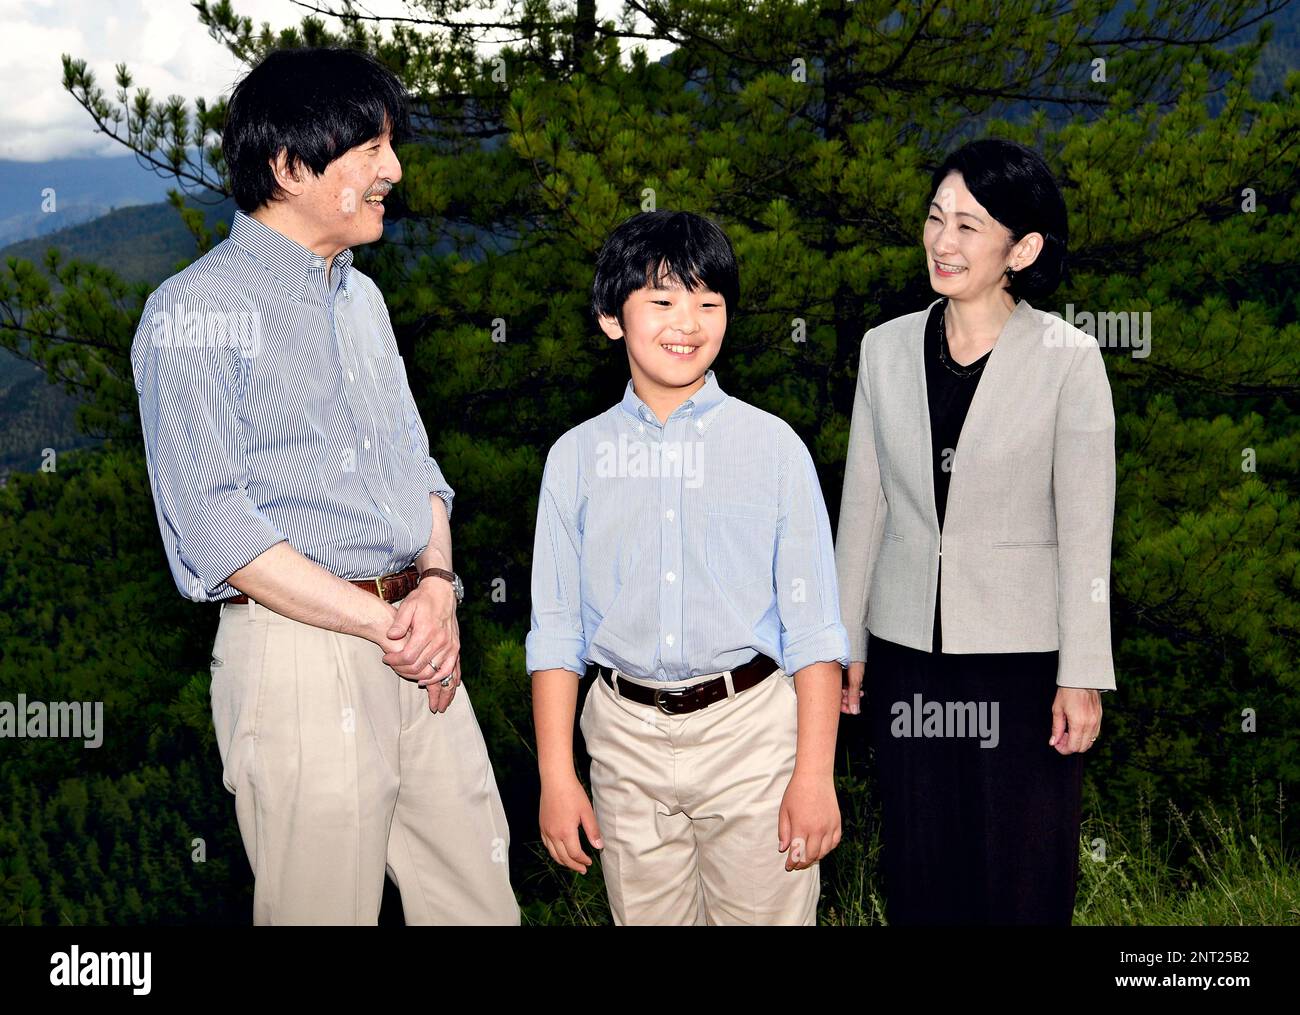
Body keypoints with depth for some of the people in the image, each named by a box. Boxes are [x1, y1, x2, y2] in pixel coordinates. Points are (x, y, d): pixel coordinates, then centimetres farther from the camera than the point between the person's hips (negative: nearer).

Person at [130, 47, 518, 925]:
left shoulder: (362, 299, 17)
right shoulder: (198, 312, -8)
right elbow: (216, 528, -15)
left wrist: (436, 588, -3)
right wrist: (385, 625, -16)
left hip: (421, 645, 7)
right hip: (301, 650, -7)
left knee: (482, 902, 12)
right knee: (324, 911, 4)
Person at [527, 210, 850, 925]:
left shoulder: (772, 446, 0)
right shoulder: (578, 456, 4)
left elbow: (812, 625, -2)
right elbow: (555, 626, 5)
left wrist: (814, 774, -7)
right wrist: (555, 775, 1)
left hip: (752, 729, -1)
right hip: (627, 736, 2)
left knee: (766, 914, 5)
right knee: (646, 917, 11)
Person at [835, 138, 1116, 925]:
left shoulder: (1068, 358, -8)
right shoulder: (888, 348, 2)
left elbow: (1085, 531, -7)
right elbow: (863, 507, 8)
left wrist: (1082, 677, -9)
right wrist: (845, 642, 9)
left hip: (1022, 654, -3)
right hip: (908, 652, 3)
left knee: (1023, 877, 7)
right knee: (919, 871, 13)